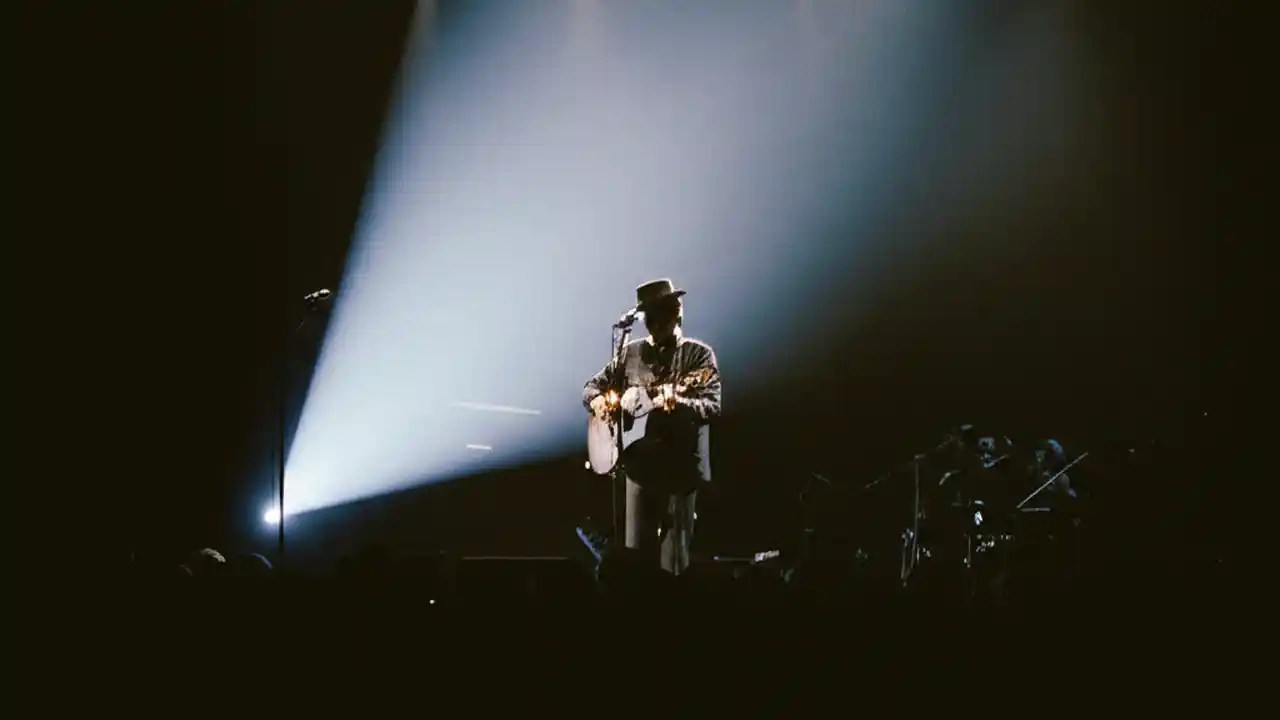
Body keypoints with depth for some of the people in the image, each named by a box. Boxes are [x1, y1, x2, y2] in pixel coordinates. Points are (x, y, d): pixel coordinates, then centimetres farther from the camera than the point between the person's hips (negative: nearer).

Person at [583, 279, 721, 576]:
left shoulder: (699, 354, -2)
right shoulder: (632, 352, 11)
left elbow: (712, 406, -13)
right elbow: (592, 385, 18)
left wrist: (677, 402, -32)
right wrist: (597, 400, -5)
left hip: (680, 468, -4)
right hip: (639, 464, 4)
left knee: (673, 559, -4)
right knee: (635, 553, 6)